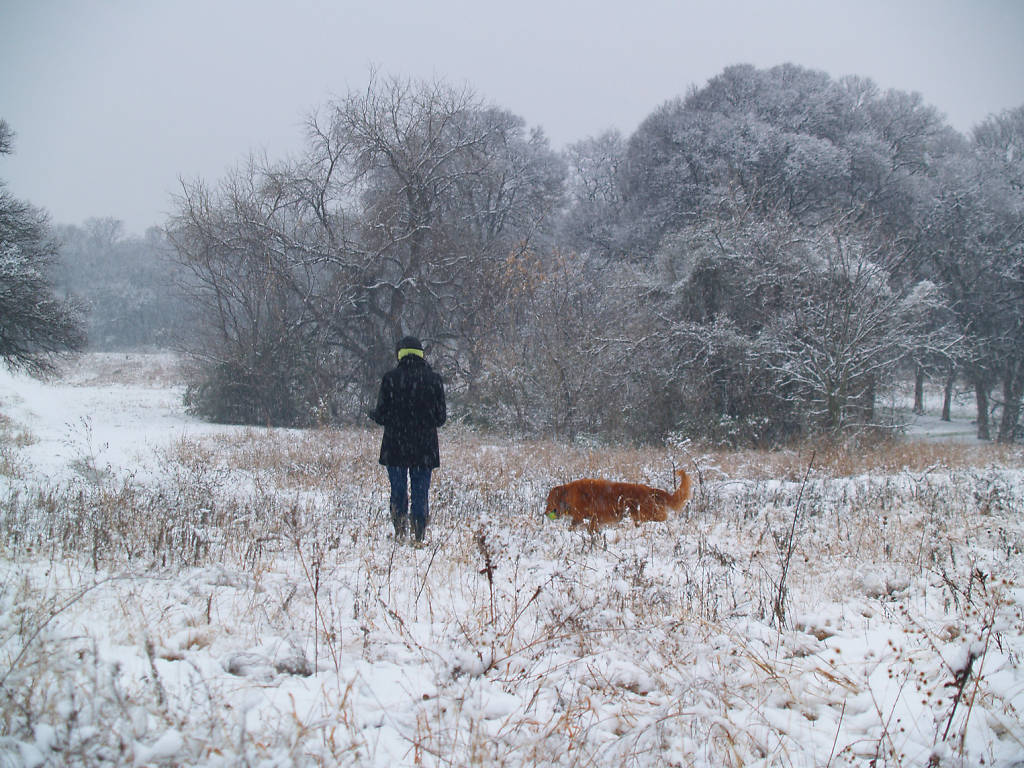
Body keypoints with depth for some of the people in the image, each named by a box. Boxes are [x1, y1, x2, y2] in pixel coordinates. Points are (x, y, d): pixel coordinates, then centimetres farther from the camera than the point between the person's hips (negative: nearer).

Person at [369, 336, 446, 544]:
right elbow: (441, 417, 3)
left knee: (398, 491, 9)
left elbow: (381, 415, -5)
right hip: (425, 449, 1)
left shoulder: (391, 378, -6)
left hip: (395, 447, -1)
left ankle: (400, 532, -1)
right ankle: (419, 536, 6)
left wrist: (373, 415, 17)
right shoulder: (433, 379, 0)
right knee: (421, 493, 8)